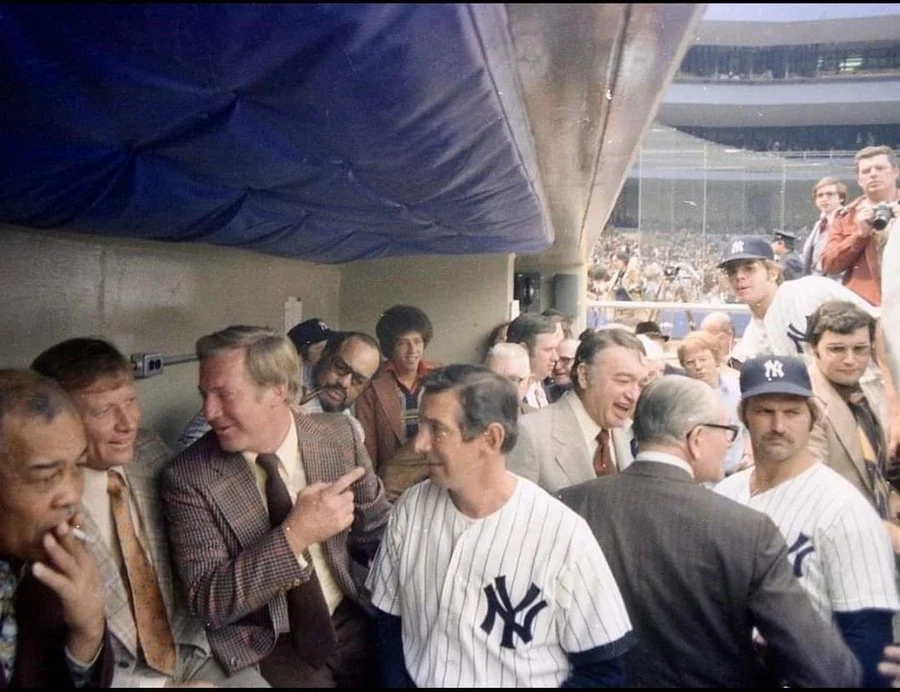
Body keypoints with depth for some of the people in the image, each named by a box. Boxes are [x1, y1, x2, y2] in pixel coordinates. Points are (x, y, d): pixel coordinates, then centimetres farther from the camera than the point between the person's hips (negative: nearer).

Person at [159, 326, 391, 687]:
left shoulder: (338, 434, -7)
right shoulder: (187, 479, -13)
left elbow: (378, 530, 6)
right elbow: (208, 602, -16)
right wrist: (294, 536, -28)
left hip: (352, 620, 3)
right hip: (265, 646, -2)